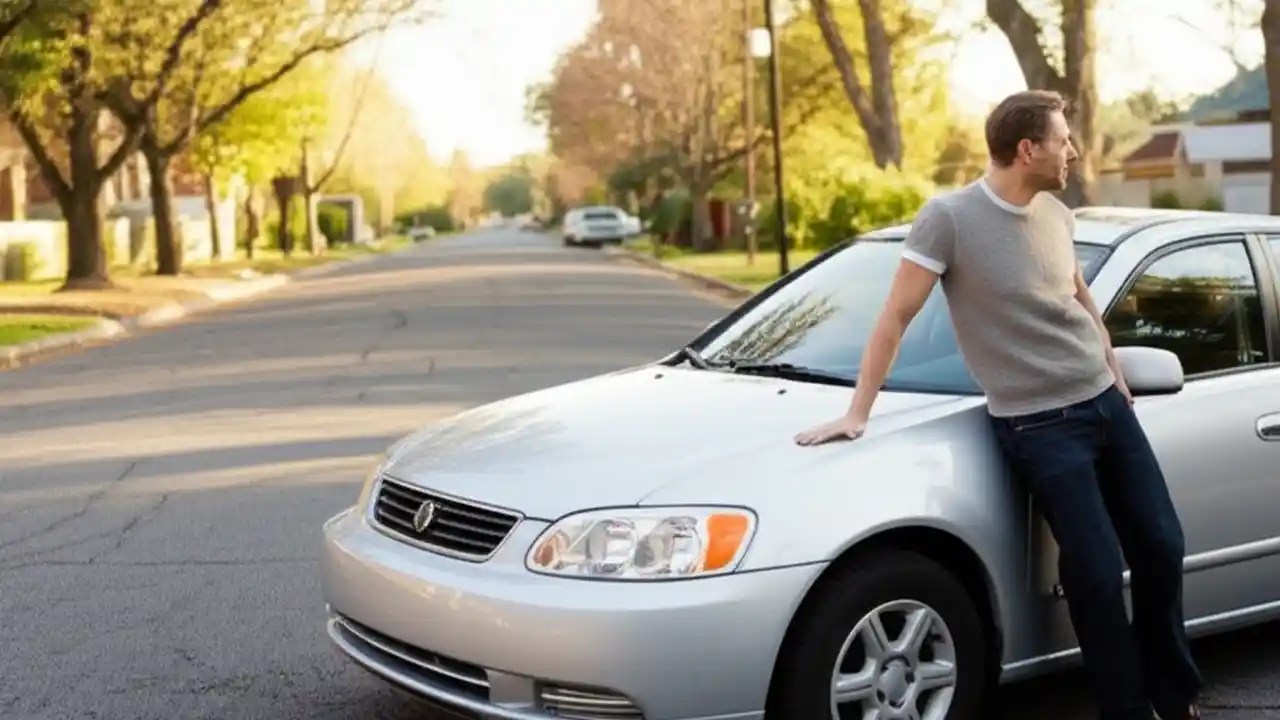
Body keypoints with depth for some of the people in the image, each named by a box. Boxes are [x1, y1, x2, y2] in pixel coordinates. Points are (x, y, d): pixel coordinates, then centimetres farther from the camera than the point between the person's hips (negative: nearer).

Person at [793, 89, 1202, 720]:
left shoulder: (1057, 214, 6)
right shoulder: (949, 218, -13)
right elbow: (895, 317, -12)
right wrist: (856, 413, -13)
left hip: (1107, 404, 7)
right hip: (1038, 425, -6)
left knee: (1162, 548, 9)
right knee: (1097, 574, -9)